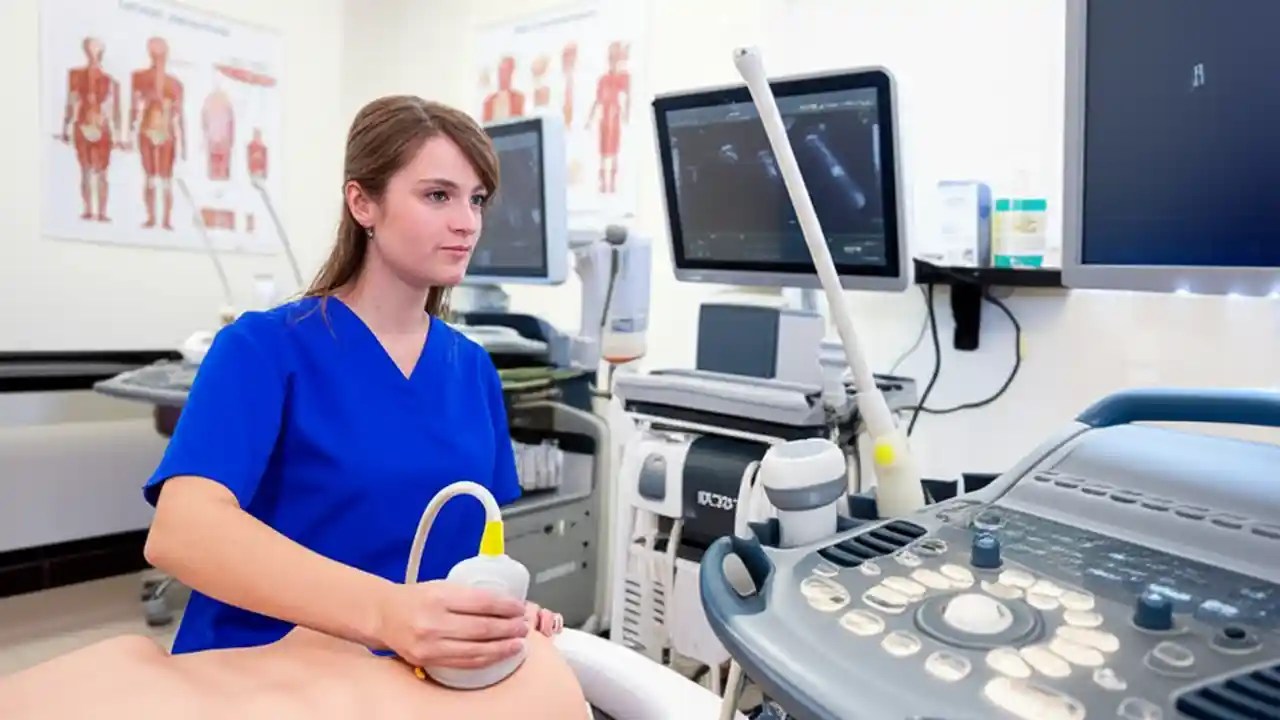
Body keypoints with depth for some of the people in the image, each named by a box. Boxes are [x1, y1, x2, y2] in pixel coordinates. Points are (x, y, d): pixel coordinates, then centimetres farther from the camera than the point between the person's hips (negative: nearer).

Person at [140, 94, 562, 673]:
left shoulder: (473, 369, 5)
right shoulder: (264, 347, -9)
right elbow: (181, 529, -24)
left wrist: (502, 612, -10)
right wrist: (384, 612, -38)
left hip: (422, 682, 4)